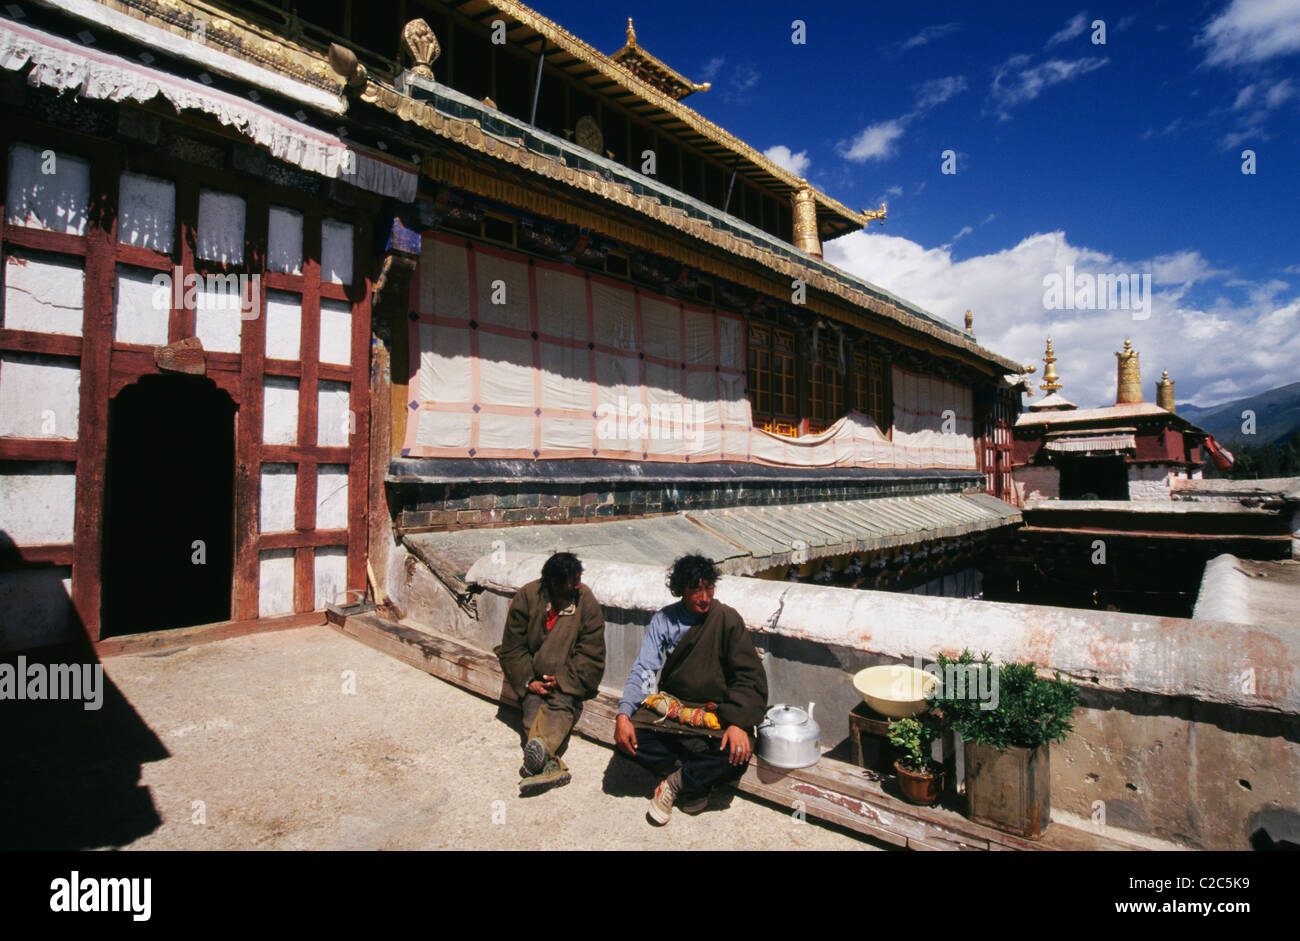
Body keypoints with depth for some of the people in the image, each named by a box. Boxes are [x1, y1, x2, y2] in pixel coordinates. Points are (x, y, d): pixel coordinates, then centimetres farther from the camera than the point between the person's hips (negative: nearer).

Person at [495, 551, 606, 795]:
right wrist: (527, 681, -12)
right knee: (533, 705, -26)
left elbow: (590, 655, -5)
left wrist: (562, 679, -16)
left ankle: (542, 747, -53)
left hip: (568, 678, -1)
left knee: (561, 703, -29)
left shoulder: (587, 602, -6)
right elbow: (513, 649, 0)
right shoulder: (527, 597, -5)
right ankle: (551, 764, -43)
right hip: (534, 677, 1)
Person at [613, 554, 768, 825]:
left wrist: (738, 723, -23)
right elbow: (644, 670, -5)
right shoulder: (664, 620, -1)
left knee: (736, 756, -29)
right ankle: (693, 783, -5)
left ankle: (676, 782, -5)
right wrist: (623, 714, -20)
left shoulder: (727, 619, -8)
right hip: (670, 706, 2)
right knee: (629, 737, -21)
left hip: (716, 713, -2)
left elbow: (749, 676, -9)